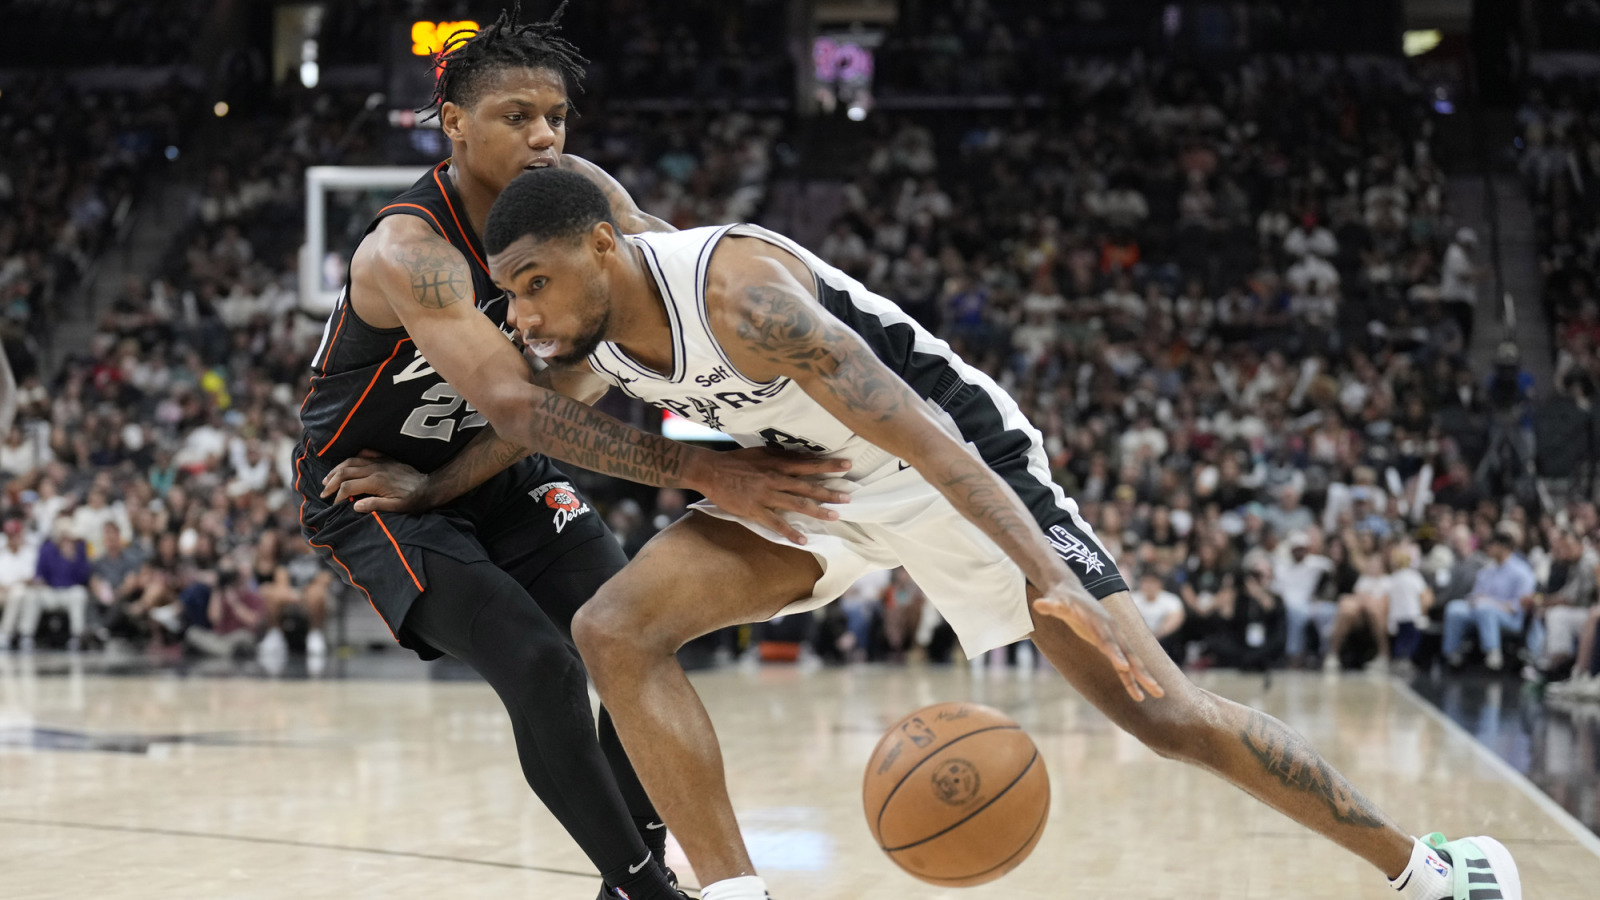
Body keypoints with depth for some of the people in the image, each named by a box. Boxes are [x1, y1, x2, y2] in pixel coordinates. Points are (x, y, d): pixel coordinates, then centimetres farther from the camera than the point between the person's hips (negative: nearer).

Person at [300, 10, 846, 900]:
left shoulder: (576, 191, -12)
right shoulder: (409, 249, -34)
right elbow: (513, 403, -46)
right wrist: (702, 472, -52)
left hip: (497, 469, 7)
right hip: (373, 489, -7)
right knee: (541, 670, -22)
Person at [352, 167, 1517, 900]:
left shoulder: (733, 288, -32)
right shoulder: (593, 341, -7)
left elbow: (916, 429, -39)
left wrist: (1046, 579, -45)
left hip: (954, 458, -7)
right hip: (818, 485, 7)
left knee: (1155, 705, -10)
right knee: (615, 631, -12)